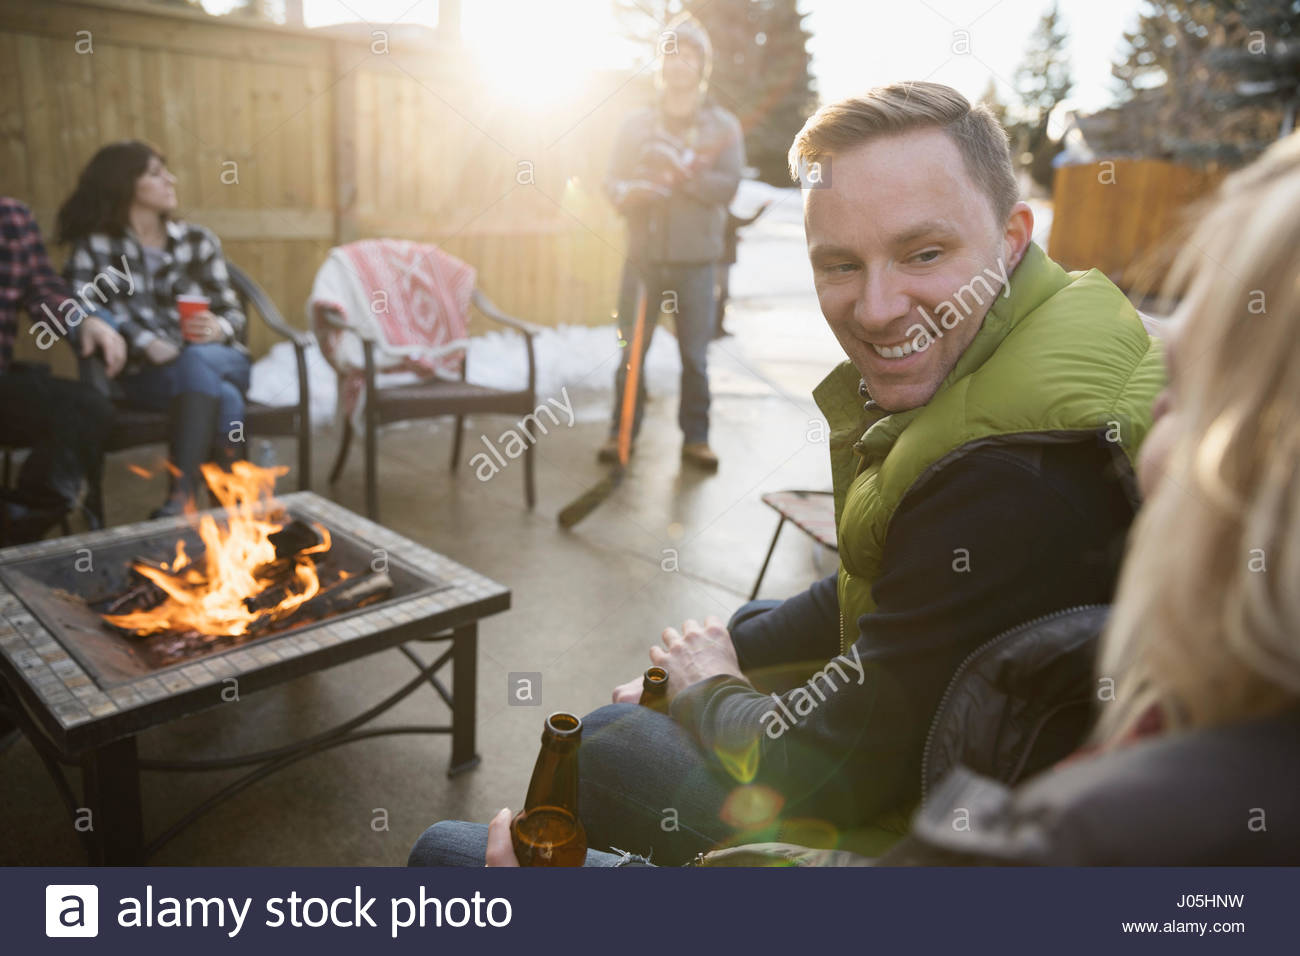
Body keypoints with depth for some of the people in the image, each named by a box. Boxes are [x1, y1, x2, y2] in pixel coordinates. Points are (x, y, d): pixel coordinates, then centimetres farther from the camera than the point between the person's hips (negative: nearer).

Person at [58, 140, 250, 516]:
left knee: (198, 362, -35)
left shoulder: (198, 240, 16)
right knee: (222, 397, -34)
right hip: (148, 375, -2)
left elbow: (233, 311, 13)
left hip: (219, 358, 2)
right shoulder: (94, 248, 8)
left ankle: (180, 497, -40)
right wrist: (148, 344, -25)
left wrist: (219, 328, -12)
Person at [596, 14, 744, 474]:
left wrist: (680, 169, -16)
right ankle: (622, 432, 14)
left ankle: (696, 437, 13)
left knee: (695, 354, 2)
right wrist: (631, 192, -17)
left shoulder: (723, 126, 6)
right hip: (643, 254, 1)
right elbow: (613, 182, 6)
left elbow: (727, 186, -6)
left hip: (694, 260, -1)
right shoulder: (636, 124, 11)